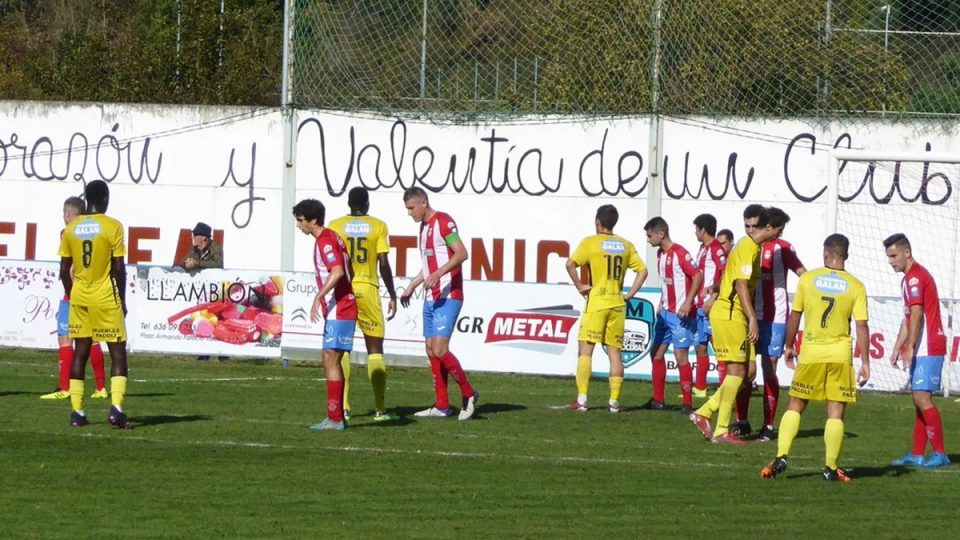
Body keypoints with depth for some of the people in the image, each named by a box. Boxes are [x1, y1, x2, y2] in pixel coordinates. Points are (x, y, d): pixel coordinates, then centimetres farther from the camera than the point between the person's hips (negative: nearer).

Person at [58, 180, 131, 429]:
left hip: (79, 296, 4)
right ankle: (116, 407, -14)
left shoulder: (71, 228, 4)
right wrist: (122, 300, 1)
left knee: (80, 352, 10)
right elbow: (119, 268, -9)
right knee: (118, 352, 1)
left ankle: (77, 412, 6)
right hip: (106, 297, -4)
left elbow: (64, 270, 5)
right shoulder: (112, 226, -8)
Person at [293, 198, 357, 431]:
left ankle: (335, 418, -10)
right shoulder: (330, 237, 16)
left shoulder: (325, 241, -14)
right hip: (337, 310, 11)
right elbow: (346, 270, 23)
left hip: (339, 311, -11)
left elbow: (337, 272, -29)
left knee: (331, 358, -10)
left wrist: (318, 298, -29)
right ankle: (336, 417, 16)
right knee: (329, 360, 13)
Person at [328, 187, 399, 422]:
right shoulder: (378, 227, 0)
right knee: (375, 350, 4)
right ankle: (380, 409, 0)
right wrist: (392, 296, 4)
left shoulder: (335, 226, 3)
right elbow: (384, 264, -4)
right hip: (368, 290, -1)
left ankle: (344, 407, 4)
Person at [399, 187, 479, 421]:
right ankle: (441, 406, 10)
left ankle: (468, 394, -1)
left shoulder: (443, 222, -11)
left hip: (448, 296, -10)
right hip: (431, 298, 10)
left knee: (439, 349, -15)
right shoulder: (424, 226, 18)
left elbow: (462, 253, -22)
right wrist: (411, 287, 27)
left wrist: (438, 273, -31)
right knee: (431, 351, 7)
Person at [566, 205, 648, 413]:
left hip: (596, 302, -4)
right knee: (614, 352, 7)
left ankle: (581, 399, -7)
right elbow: (642, 270, 9)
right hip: (617, 303, 4)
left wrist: (579, 286, -5)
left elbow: (570, 263, -16)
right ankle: (614, 401, 4)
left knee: (585, 350, -1)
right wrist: (630, 294, 9)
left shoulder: (590, 242, -4)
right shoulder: (626, 246, 9)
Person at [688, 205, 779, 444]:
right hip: (730, 314, -10)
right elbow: (741, 285, -21)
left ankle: (704, 413, 10)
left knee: (747, 371, 8)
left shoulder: (750, 246, 17)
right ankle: (722, 431, -6)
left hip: (732, 314, 10)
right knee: (737, 371, -8)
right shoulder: (749, 248, -14)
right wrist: (753, 319, -23)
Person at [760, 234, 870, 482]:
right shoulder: (856, 286, -2)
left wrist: (789, 346, 20)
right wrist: (865, 363, -1)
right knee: (835, 413, 5)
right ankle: (831, 468, 4)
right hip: (840, 354, 0)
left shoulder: (807, 279, 0)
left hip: (811, 352, 0)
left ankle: (781, 457, 0)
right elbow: (862, 326, -4)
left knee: (795, 406, 12)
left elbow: (795, 316, 6)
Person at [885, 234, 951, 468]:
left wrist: (910, 348, -24)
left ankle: (940, 454, -14)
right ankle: (917, 454, 12)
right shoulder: (911, 277, 20)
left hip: (928, 349, -10)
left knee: (922, 398, -14)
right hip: (923, 350, 10)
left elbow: (916, 314, -21)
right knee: (919, 399, 10)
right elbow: (908, 318, 26)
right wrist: (898, 348, 24)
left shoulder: (914, 277, -12)